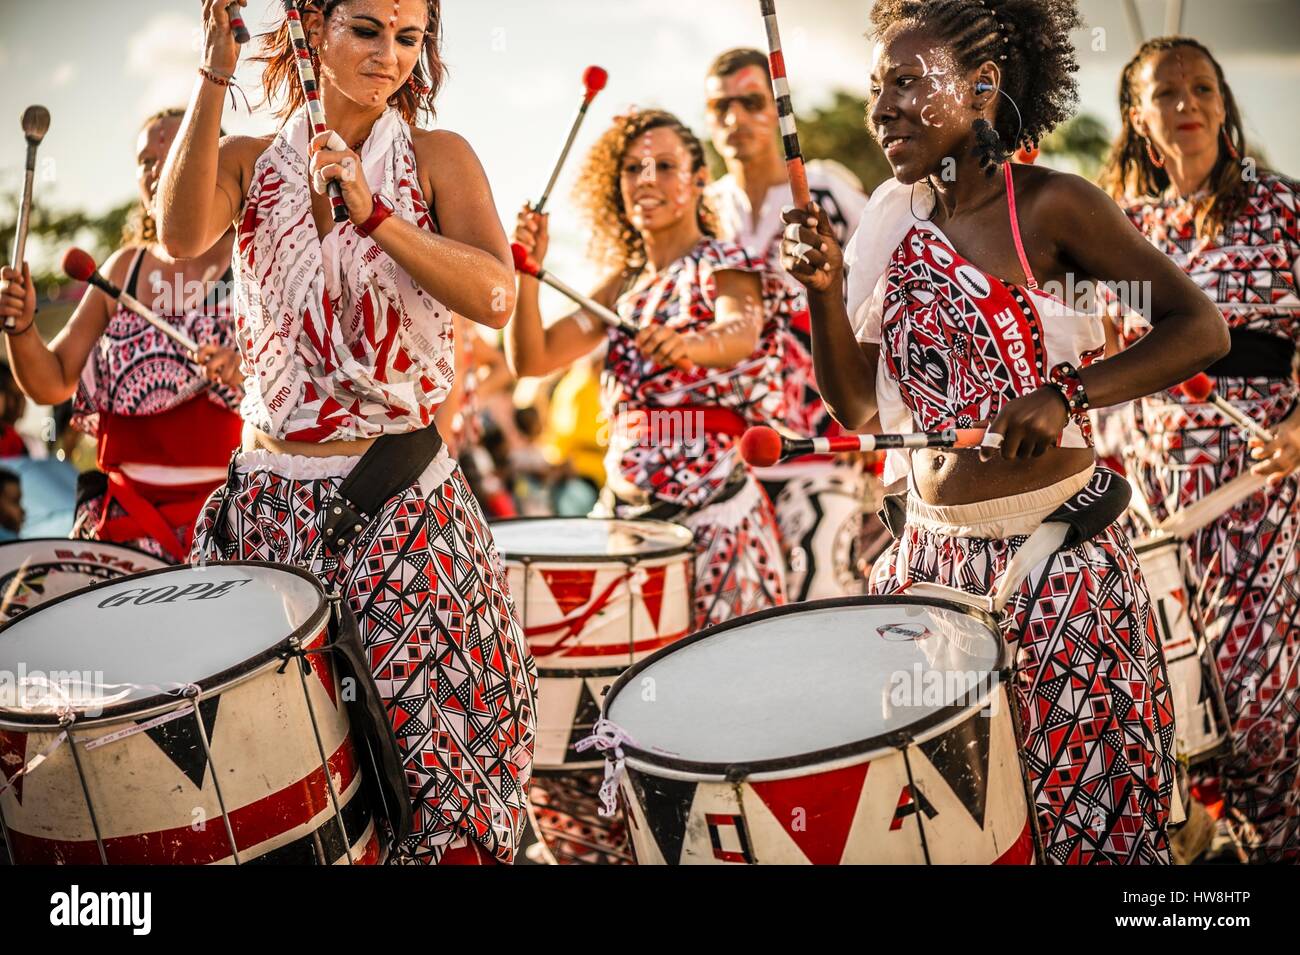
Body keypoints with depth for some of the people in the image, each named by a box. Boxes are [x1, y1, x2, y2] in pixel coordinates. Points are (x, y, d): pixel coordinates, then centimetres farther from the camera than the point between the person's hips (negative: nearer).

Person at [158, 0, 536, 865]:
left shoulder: (439, 159, 2)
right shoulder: (251, 162, 7)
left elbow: (495, 298, -13)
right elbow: (182, 236, -15)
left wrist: (374, 216, -22)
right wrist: (215, 78, -19)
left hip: (401, 505, -2)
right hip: (270, 497, 2)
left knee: (425, 751, 0)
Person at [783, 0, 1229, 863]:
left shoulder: (1048, 206, -9)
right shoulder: (893, 226, 6)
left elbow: (1202, 328, -12)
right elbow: (857, 407, 6)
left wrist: (1066, 394, -25)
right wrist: (826, 293, -9)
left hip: (1058, 552, -5)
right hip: (930, 552, 5)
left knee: (1078, 810, 6)